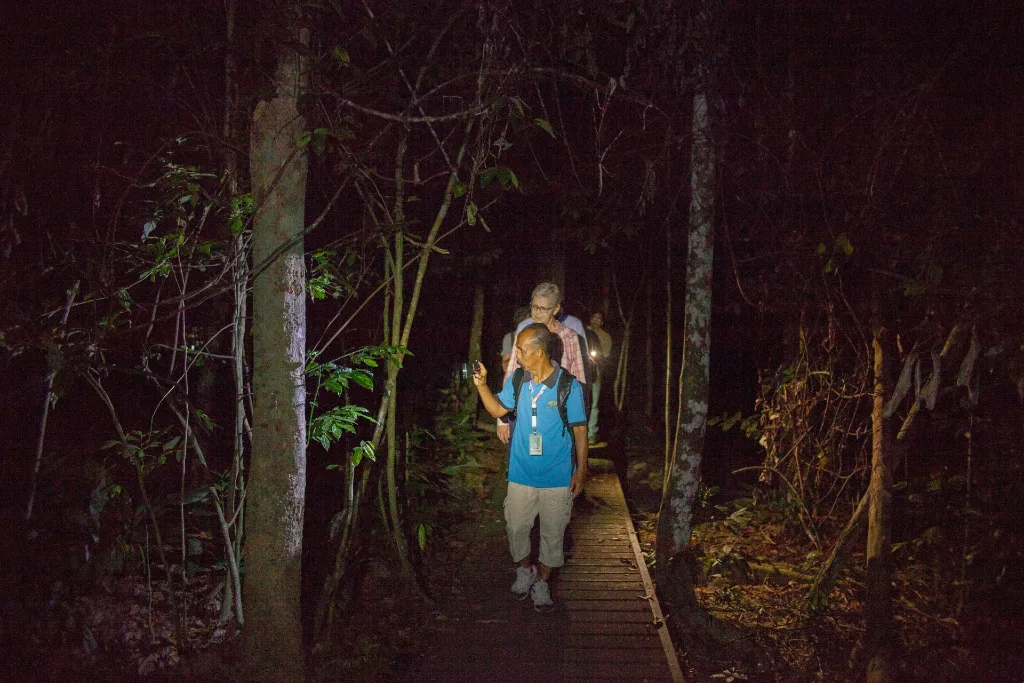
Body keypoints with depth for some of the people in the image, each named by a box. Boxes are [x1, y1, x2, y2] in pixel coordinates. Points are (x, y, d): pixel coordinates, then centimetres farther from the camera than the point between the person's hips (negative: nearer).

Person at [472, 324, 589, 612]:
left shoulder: (569, 386, -14)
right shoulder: (517, 381, -3)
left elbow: (580, 429, -7)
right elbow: (498, 409, 11)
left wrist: (581, 470, -6)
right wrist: (482, 385, -5)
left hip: (557, 477, -3)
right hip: (522, 473, 3)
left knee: (552, 533, 10)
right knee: (516, 527, 12)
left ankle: (542, 583, 30)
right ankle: (524, 570, 38)